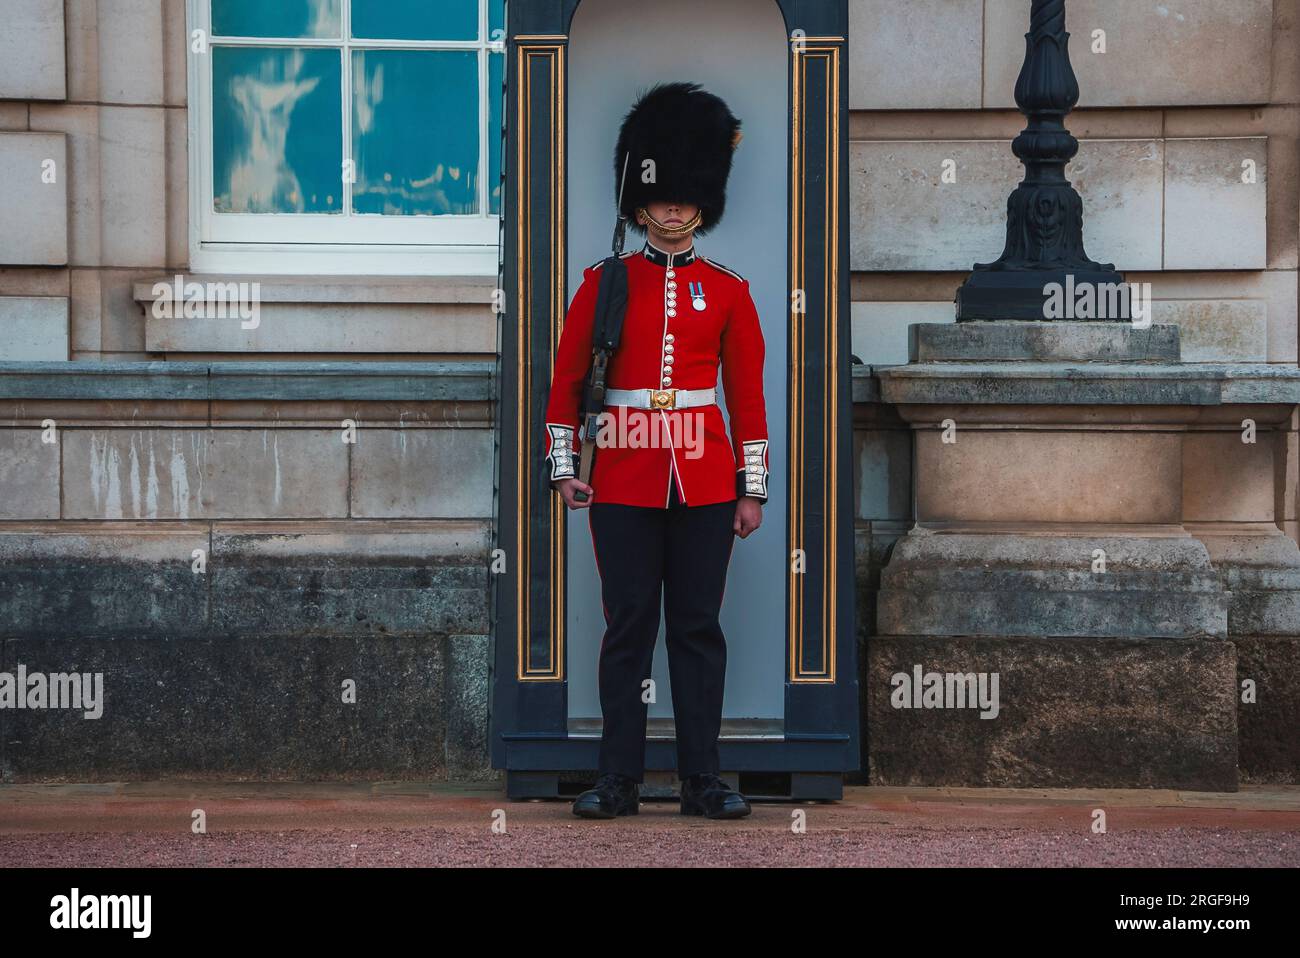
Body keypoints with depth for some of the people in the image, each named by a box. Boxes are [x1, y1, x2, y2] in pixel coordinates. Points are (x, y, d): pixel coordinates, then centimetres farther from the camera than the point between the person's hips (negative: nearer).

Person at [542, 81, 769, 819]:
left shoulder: (727, 290, 6)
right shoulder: (604, 283, 5)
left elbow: (749, 394, 6)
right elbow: (568, 380, 6)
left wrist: (754, 488, 2)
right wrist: (565, 468, -2)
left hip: (706, 481, 1)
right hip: (624, 480, -1)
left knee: (698, 626, 3)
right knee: (628, 626, 1)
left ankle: (703, 779, 8)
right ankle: (620, 779, 6)